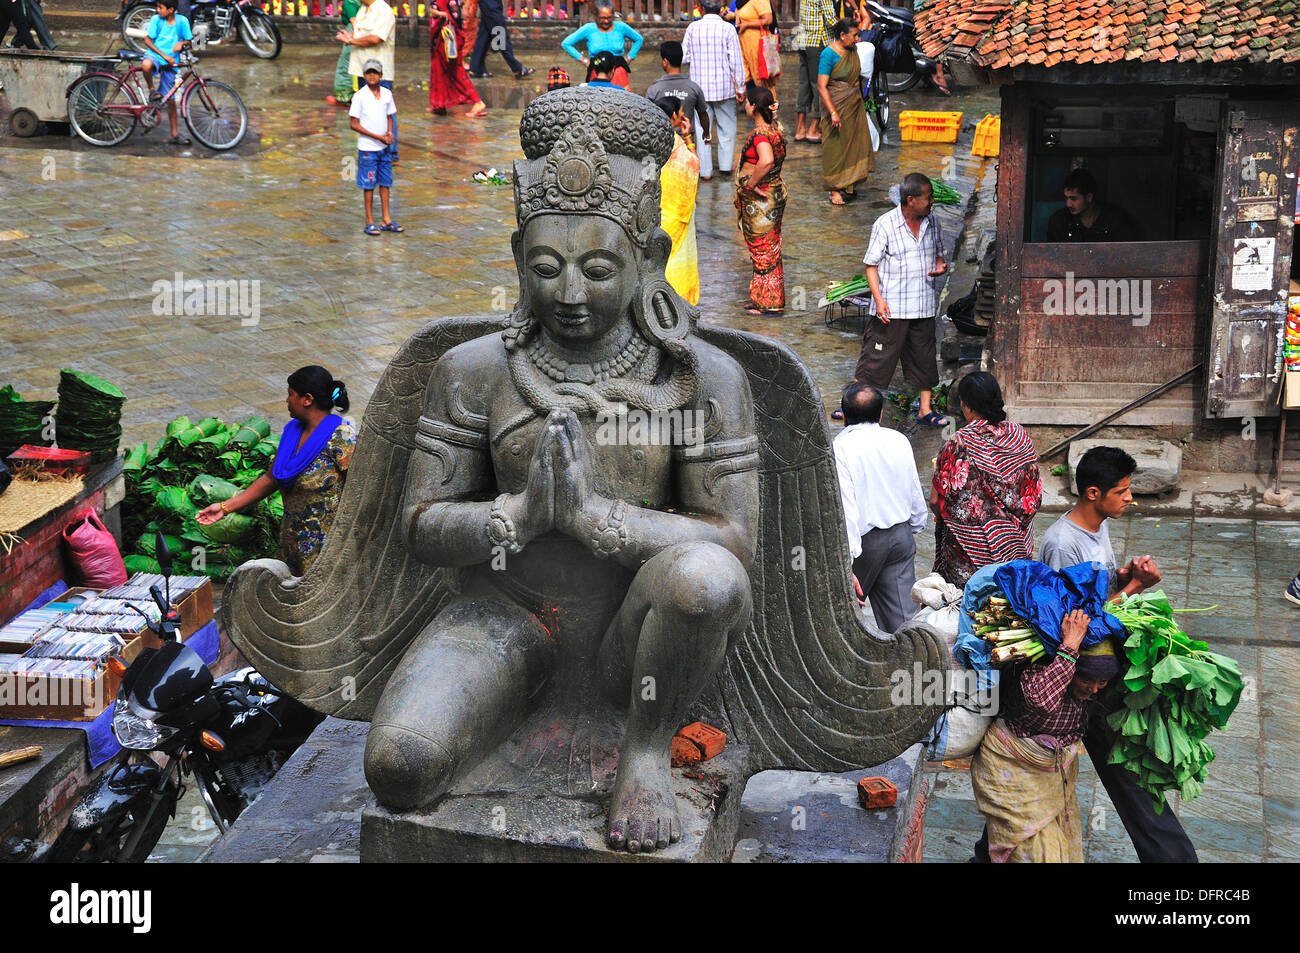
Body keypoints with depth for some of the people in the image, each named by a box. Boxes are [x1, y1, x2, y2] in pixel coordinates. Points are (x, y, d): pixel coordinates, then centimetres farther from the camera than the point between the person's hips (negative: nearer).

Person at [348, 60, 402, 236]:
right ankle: (370, 222, 7)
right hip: (367, 148, -5)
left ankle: (387, 220, 17)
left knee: (385, 183, 10)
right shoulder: (360, 96, -10)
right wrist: (378, 137, -15)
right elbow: (354, 124, -10)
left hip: (384, 148, 5)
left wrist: (390, 133, -5)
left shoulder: (387, 94, 5)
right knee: (369, 185, 1)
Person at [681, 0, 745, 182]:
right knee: (727, 128, 14)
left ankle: (705, 171, 6)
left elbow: (684, 57, 1)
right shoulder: (727, 29, -8)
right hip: (724, 86, -1)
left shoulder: (693, 28, -3)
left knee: (702, 130, 7)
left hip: (699, 86, 1)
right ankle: (725, 167, 14)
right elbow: (736, 61, -7)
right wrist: (740, 87, 0)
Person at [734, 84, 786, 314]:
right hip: (774, 191, 10)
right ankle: (769, 299, 27)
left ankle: (769, 303, 8)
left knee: (763, 249, 0)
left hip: (760, 198, -10)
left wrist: (751, 183, -28)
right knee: (769, 248, 17)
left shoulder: (760, 134, -23)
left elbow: (766, 161, -41)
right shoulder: (775, 127, 6)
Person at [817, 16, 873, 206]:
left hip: (855, 105, 8)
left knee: (856, 144, 10)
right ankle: (835, 189, 8)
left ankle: (850, 184, 21)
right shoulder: (829, 54, -18)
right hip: (837, 106, -8)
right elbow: (822, 86, -22)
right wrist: (833, 113, -26)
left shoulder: (853, 50, 6)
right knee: (835, 147, 0)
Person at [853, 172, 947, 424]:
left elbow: (938, 253, 20)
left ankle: (926, 410, 24)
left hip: (924, 307, 5)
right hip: (891, 308, -5)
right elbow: (871, 265, -8)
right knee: (877, 357, 0)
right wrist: (878, 299, -18)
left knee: (924, 358, 12)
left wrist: (940, 265, -5)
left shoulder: (931, 222, 4)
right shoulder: (885, 225, -11)